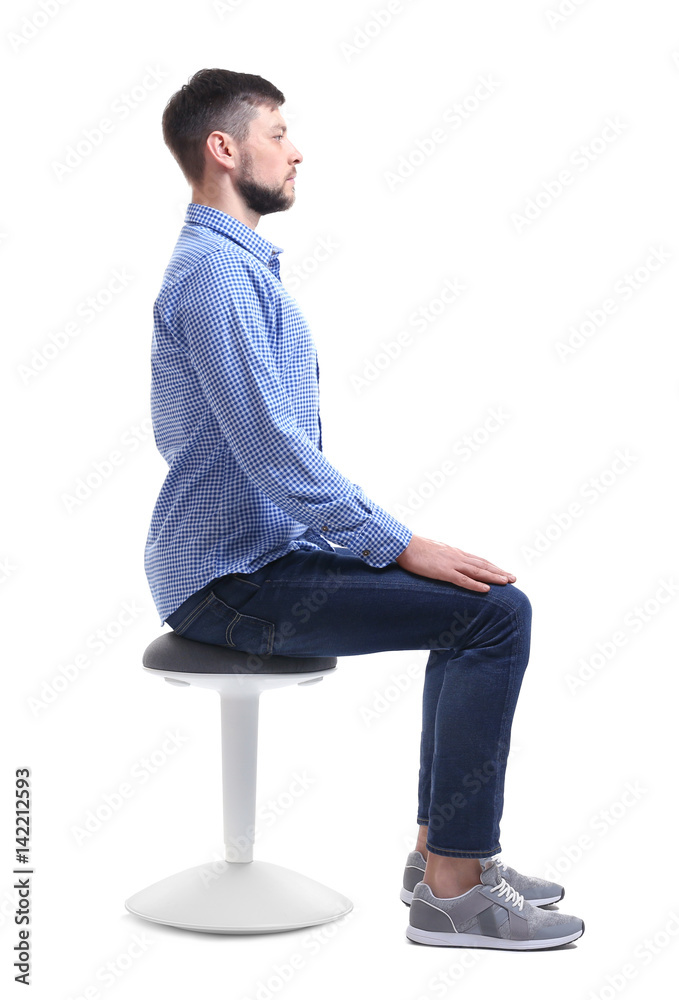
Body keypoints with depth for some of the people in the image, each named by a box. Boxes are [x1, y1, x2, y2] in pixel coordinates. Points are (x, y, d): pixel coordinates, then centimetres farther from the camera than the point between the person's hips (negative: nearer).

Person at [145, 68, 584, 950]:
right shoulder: (217, 270, -16)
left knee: (479, 602, 13)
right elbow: (273, 449, -24)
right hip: (236, 578, -11)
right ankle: (453, 891, -10)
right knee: (494, 612, -19)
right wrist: (402, 545, -18)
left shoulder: (233, 264, 18)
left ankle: (441, 847, 16)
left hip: (250, 545, 11)